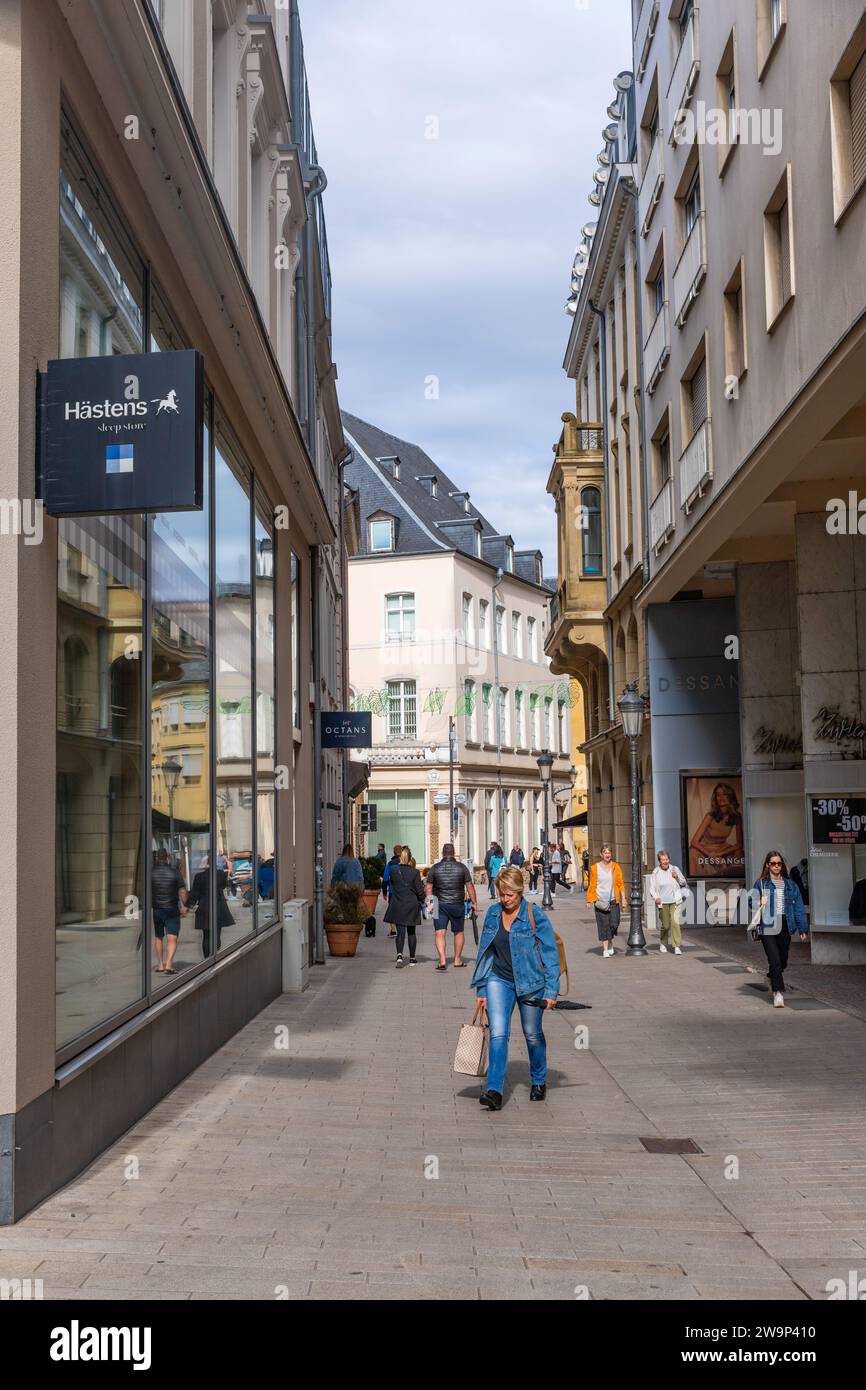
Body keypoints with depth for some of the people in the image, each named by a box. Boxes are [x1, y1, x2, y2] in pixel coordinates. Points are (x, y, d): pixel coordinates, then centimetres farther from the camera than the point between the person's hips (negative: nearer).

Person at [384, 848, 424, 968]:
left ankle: (399, 955, -22)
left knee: (400, 932, 0)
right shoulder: (414, 872, -9)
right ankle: (412, 958, 19)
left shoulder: (394, 872, -3)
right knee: (411, 932, 13)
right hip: (412, 905, -1)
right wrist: (423, 901, 9)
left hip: (397, 906, 1)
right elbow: (419, 890, -6)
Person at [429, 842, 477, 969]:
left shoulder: (435, 868, 0)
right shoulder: (461, 867, -2)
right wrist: (474, 902, 6)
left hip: (440, 905, 0)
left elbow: (429, 887, 1)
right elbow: (469, 886, -1)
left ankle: (442, 960, -17)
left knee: (440, 933, -2)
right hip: (458, 905, 0)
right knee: (459, 932, 15)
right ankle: (457, 960, 23)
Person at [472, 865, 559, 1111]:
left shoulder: (535, 916, -10)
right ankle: (494, 1091, -16)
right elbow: (484, 951, 12)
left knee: (533, 1034, 13)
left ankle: (539, 1082, 34)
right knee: (498, 1033, -12)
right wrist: (482, 989, 11)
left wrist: (551, 990, -11)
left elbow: (550, 953, -7)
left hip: (530, 982, -2)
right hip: (499, 979, 3)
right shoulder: (493, 913, 3)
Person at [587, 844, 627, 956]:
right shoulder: (595, 868, 3)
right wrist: (590, 900, -2)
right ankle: (605, 948, 7)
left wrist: (623, 898, 2)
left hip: (613, 901, 1)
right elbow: (592, 885, 4)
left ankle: (610, 942, 25)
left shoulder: (615, 866, 6)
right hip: (600, 901, -1)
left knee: (614, 924, -4)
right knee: (603, 925, -1)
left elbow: (621, 883, 7)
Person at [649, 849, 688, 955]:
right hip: (662, 902, 0)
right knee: (665, 925, 3)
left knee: (675, 922, -14)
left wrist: (677, 877, -8)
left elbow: (683, 883, 12)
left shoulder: (674, 869, 3)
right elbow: (652, 888, 2)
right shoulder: (655, 873, 0)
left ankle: (677, 946, -10)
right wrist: (656, 898, -16)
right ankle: (663, 944, 26)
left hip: (674, 901, 0)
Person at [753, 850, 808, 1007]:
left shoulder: (790, 885, 10)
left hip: (785, 927, 3)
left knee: (782, 962, 11)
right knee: (775, 961, -13)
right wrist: (759, 903, -21)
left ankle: (771, 978, 41)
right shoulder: (761, 884, 2)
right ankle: (778, 993, -10)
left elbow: (798, 907, 10)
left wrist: (803, 929, 6)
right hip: (768, 927, -3)